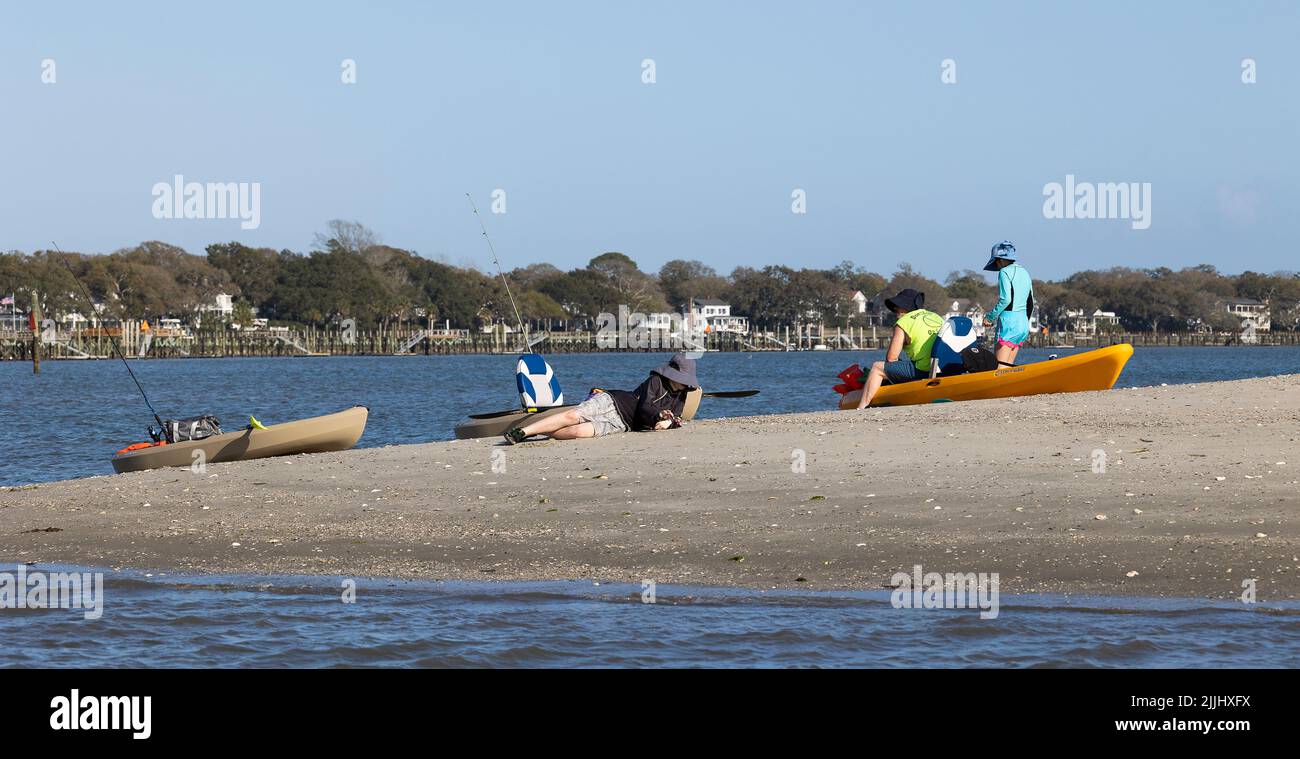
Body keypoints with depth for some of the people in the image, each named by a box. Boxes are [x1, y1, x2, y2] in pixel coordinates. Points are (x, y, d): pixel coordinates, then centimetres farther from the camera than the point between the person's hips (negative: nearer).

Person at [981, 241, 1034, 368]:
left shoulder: (1005, 272, -6)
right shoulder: (1024, 273, 18)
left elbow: (1005, 300, -17)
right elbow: (1030, 305, 19)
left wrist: (990, 317, -7)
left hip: (1009, 321, -8)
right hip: (1023, 322, 8)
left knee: (1001, 368, -13)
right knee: (1008, 368, 9)